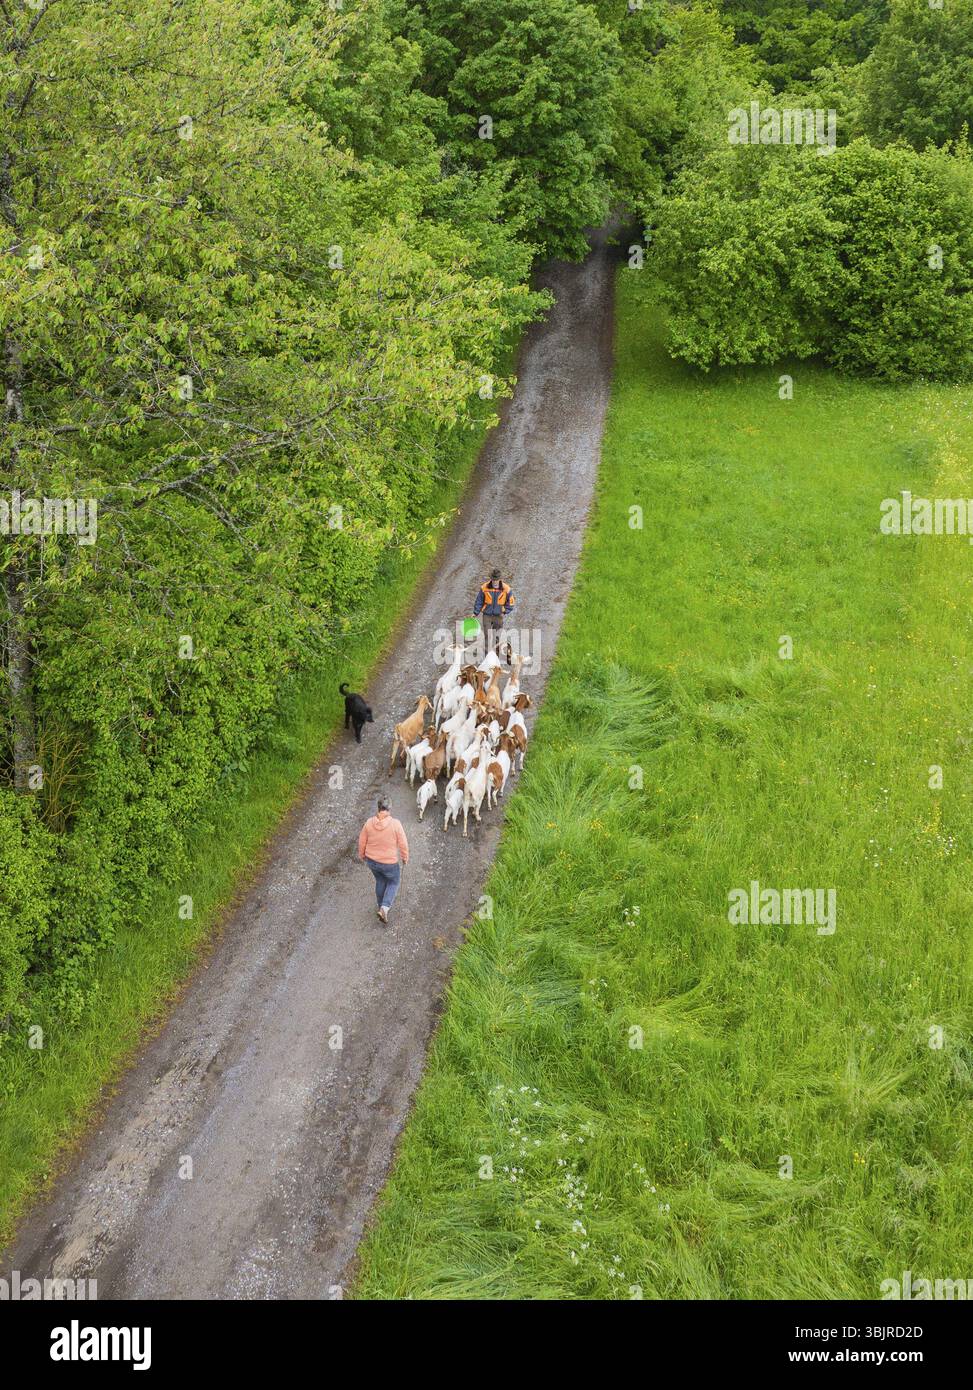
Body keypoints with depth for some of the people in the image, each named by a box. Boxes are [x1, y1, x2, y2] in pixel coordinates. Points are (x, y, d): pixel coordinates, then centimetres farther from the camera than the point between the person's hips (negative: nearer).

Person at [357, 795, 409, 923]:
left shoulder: (369, 822, -13)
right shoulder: (395, 824, -23)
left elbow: (362, 841, -1)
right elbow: (403, 844, -15)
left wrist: (362, 854, 17)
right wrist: (405, 857, 3)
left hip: (372, 860, 4)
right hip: (389, 862, -4)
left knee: (380, 881, 29)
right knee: (393, 882, 22)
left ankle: (381, 906, 43)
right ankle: (385, 907, 5)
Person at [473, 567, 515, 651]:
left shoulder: (506, 589, -8)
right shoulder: (484, 588, -8)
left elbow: (510, 603, 4)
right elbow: (479, 601, 3)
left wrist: (504, 612, -5)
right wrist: (476, 613, 1)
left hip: (499, 616, 0)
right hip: (487, 615, 0)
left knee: (497, 636, 4)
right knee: (488, 636, -1)